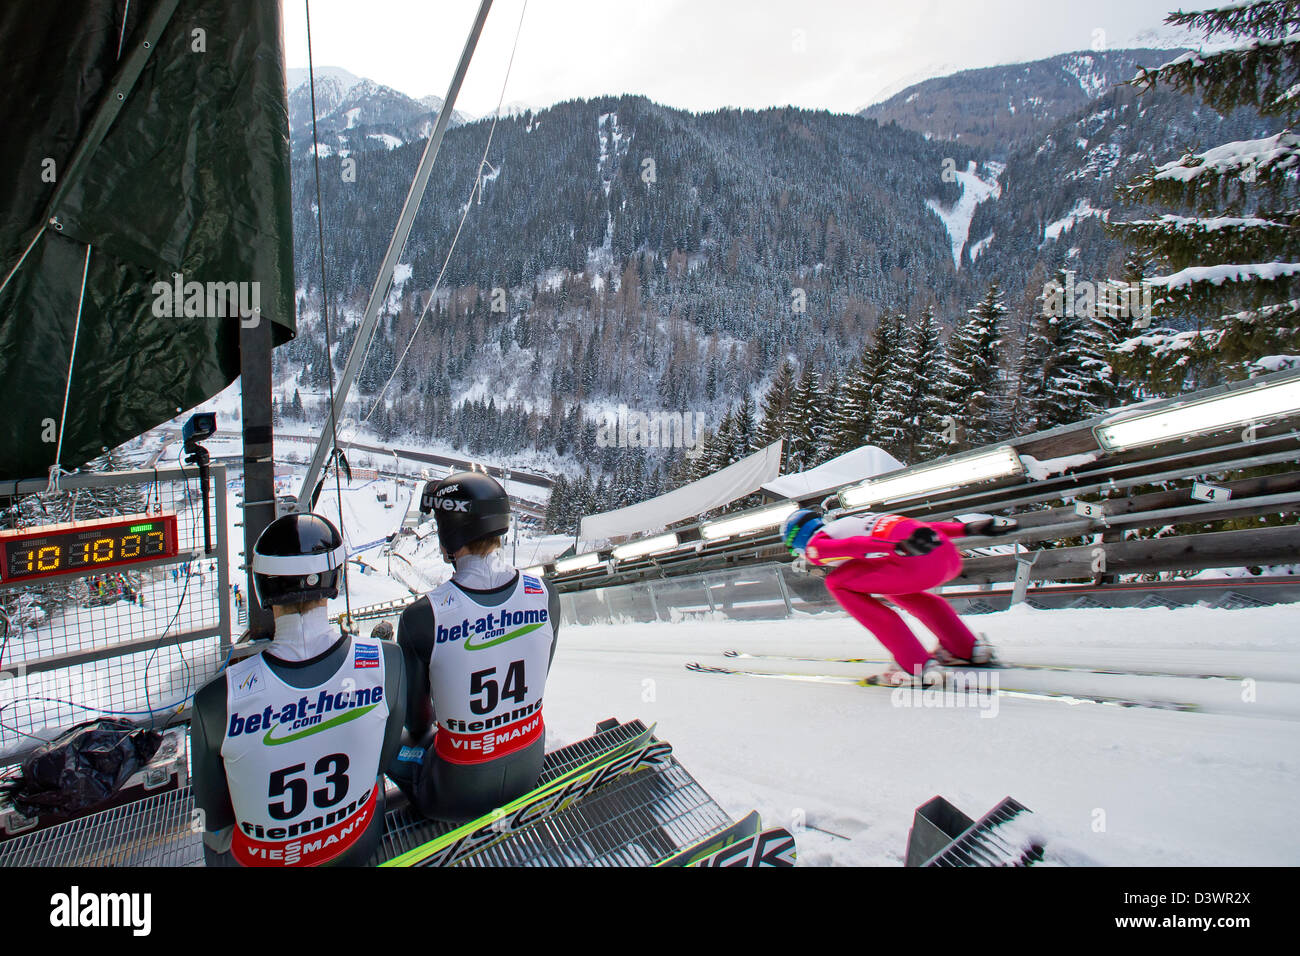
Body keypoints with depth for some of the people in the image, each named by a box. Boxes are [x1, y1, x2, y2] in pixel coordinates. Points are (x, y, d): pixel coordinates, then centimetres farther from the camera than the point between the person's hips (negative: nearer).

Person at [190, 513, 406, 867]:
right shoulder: (386, 662, -27)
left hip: (261, 861, -1)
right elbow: (384, 756, -6)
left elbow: (215, 819, -14)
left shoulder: (217, 699, -32)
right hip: (357, 846, 1)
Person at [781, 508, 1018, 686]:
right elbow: (916, 528, 25)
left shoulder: (814, 545, 11)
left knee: (839, 583, 4)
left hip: (918, 561, -9)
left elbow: (853, 545, -11)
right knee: (892, 582, 34)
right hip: (950, 555, 9)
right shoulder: (851, 522, 33)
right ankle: (967, 649, 31)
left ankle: (915, 664, -1)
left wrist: (900, 547, -24)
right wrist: (969, 528, 19)